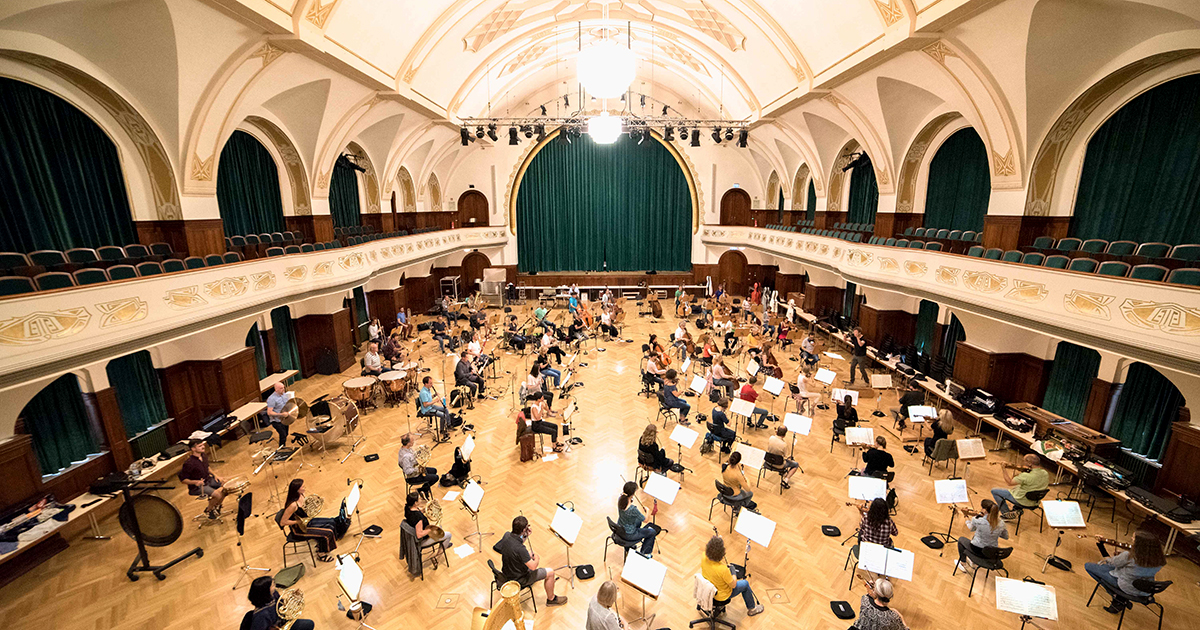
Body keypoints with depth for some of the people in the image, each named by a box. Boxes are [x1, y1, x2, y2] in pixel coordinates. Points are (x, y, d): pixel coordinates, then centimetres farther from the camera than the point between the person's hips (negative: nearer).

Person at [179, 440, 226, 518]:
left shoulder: (204, 456, -1)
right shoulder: (189, 463, -24)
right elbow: (183, 480, -18)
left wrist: (214, 475, 4)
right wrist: (195, 482, -33)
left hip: (208, 480, 8)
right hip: (197, 487, -8)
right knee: (218, 495, -24)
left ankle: (217, 506, 17)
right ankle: (208, 510, 7)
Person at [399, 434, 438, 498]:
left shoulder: (404, 448, -7)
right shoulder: (405, 456, -37)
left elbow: (414, 455, 9)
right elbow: (408, 471, -35)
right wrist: (418, 469, -27)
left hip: (415, 469, 10)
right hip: (412, 478, -10)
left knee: (434, 470, 19)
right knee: (435, 477, -8)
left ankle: (426, 491, 27)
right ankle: (420, 490, 11)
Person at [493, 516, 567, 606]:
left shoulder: (506, 535, -15)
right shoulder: (520, 549, -39)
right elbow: (533, 567, -28)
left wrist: (526, 536, -6)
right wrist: (536, 557, -7)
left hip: (507, 572, 8)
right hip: (518, 579, -8)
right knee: (550, 573, 2)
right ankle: (551, 599, 25)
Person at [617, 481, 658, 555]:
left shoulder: (620, 499, -19)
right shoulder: (632, 509, -38)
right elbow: (645, 520, -18)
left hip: (620, 529, 7)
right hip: (628, 535, -7)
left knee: (638, 521, 34)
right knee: (652, 532, 15)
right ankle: (645, 553, 32)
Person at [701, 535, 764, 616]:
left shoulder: (704, 557, -26)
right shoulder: (723, 569, -41)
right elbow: (733, 585, -22)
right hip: (721, 596, -5)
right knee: (745, 584, 18)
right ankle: (751, 609, 40)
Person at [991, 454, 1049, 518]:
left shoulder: (1026, 476, -35)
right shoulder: (1045, 474, -12)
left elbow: (1009, 482, -21)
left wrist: (1004, 469, -12)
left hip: (1023, 502, -7)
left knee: (994, 491, 7)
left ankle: (1007, 515, 16)